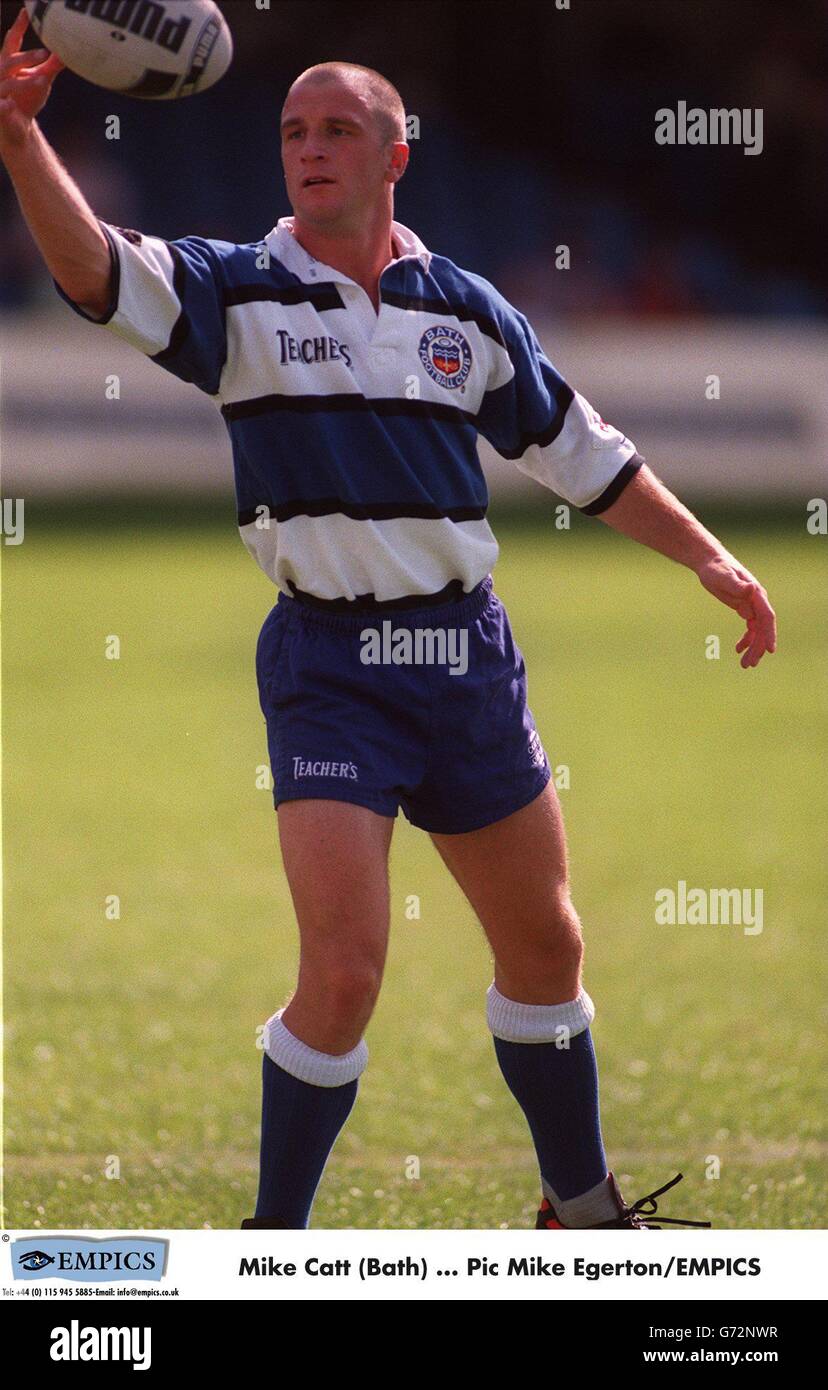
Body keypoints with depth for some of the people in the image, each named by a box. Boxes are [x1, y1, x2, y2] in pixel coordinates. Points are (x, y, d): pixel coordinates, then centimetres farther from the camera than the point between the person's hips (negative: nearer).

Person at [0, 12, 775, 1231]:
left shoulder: (466, 310, 8)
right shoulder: (238, 294, -3)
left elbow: (581, 452, 18)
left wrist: (706, 556, 15)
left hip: (468, 658, 4)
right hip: (329, 665, -4)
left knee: (545, 948, 14)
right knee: (343, 971, -16)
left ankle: (582, 1208, 33)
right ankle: (274, 1246, 0)